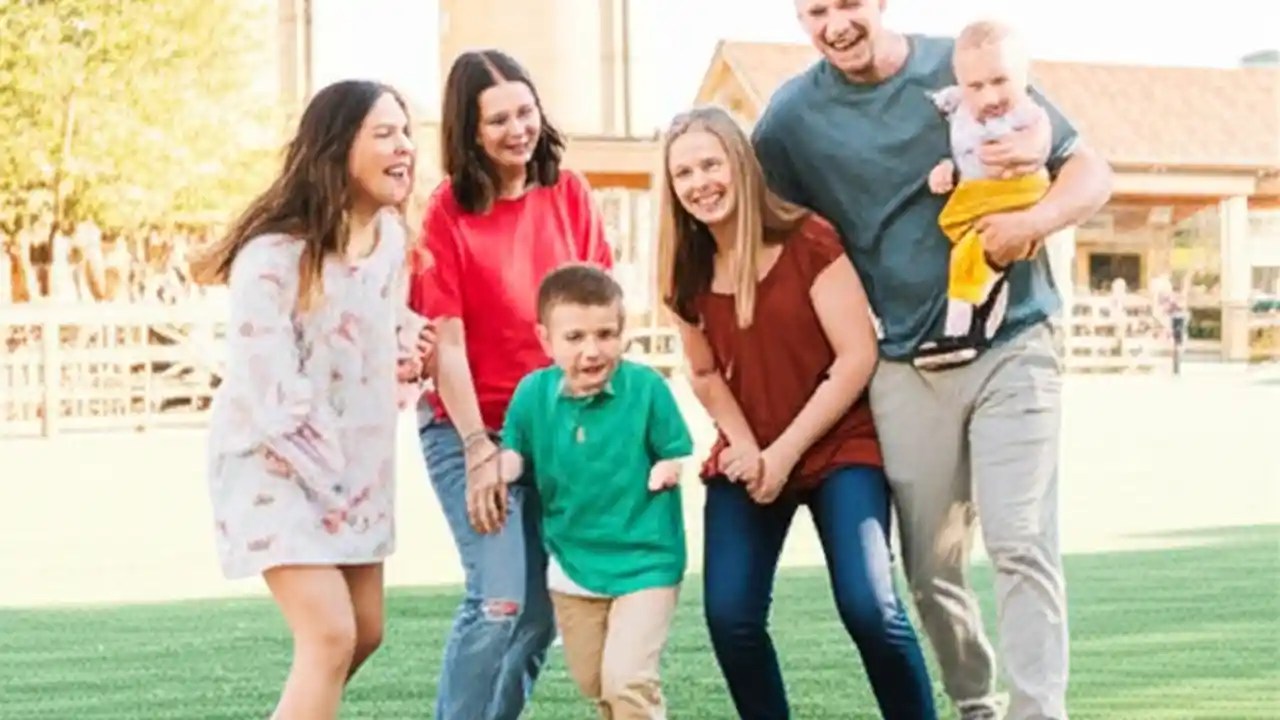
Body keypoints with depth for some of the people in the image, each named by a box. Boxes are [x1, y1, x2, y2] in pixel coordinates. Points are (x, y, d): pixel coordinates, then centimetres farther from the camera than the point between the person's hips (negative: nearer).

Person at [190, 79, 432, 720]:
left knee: (364, 632, 15)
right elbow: (264, 385, -24)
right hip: (275, 465, -8)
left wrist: (405, 354, -3)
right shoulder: (276, 253, -25)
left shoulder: (391, 235, 1)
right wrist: (320, 470, -18)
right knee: (331, 638, -17)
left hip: (355, 464, 8)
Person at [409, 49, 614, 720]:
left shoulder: (568, 194, 2)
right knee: (500, 602, -15)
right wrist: (479, 449, -16)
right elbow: (447, 340, -11)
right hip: (471, 430, -4)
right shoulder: (447, 211, -10)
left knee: (542, 611, 6)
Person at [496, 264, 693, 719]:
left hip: (644, 562, -4)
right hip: (572, 564, 5)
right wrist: (502, 467, -14)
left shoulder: (645, 387, -16)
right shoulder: (533, 392, -7)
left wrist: (672, 468, -27)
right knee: (593, 683, 19)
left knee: (627, 680, -16)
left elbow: (678, 455, -6)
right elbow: (514, 451, 7)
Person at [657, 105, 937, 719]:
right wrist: (744, 446, -6)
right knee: (730, 616, -10)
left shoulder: (807, 241, -13)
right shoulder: (688, 273, 1)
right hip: (747, 462, 4)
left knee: (869, 606, -21)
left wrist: (786, 451, -16)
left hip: (838, 448, -4)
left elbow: (857, 356, -15)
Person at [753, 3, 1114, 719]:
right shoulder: (793, 115, 0)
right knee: (932, 568, 7)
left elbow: (1092, 171, 1)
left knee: (1022, 544, -14)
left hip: (1012, 345, -2)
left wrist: (1033, 221, -20)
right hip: (905, 368, 2)